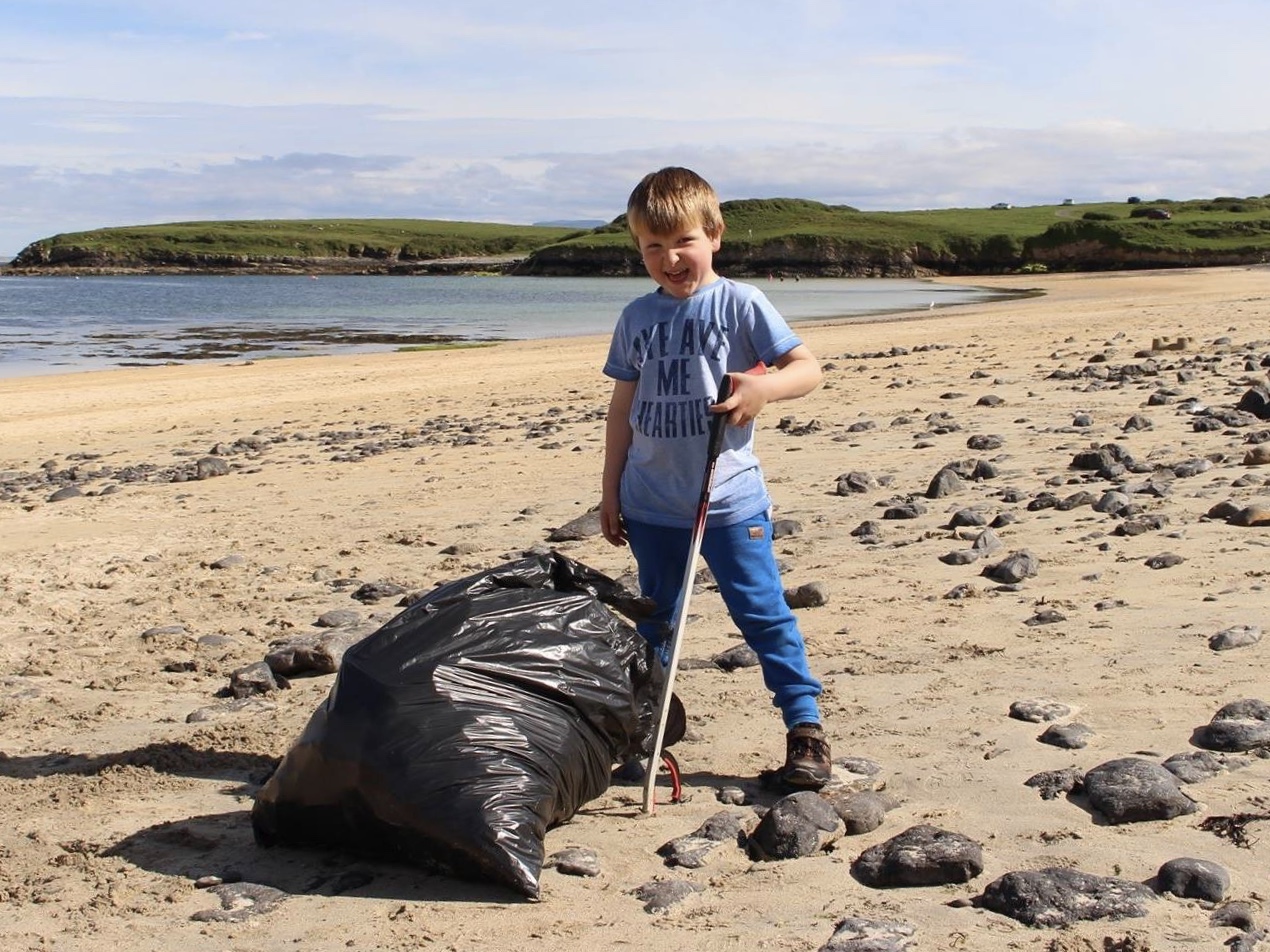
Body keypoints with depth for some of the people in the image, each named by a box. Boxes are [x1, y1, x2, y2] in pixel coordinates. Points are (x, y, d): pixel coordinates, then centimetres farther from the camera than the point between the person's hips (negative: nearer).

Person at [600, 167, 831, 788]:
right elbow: (624, 407, 13)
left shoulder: (740, 304, -5)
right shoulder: (637, 317, 7)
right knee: (655, 621, 15)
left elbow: (808, 368, -7)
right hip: (651, 503, 4)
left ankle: (805, 725, 4)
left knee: (762, 611, -3)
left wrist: (764, 387, -27)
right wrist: (610, 489, 12)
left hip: (730, 499, -4)